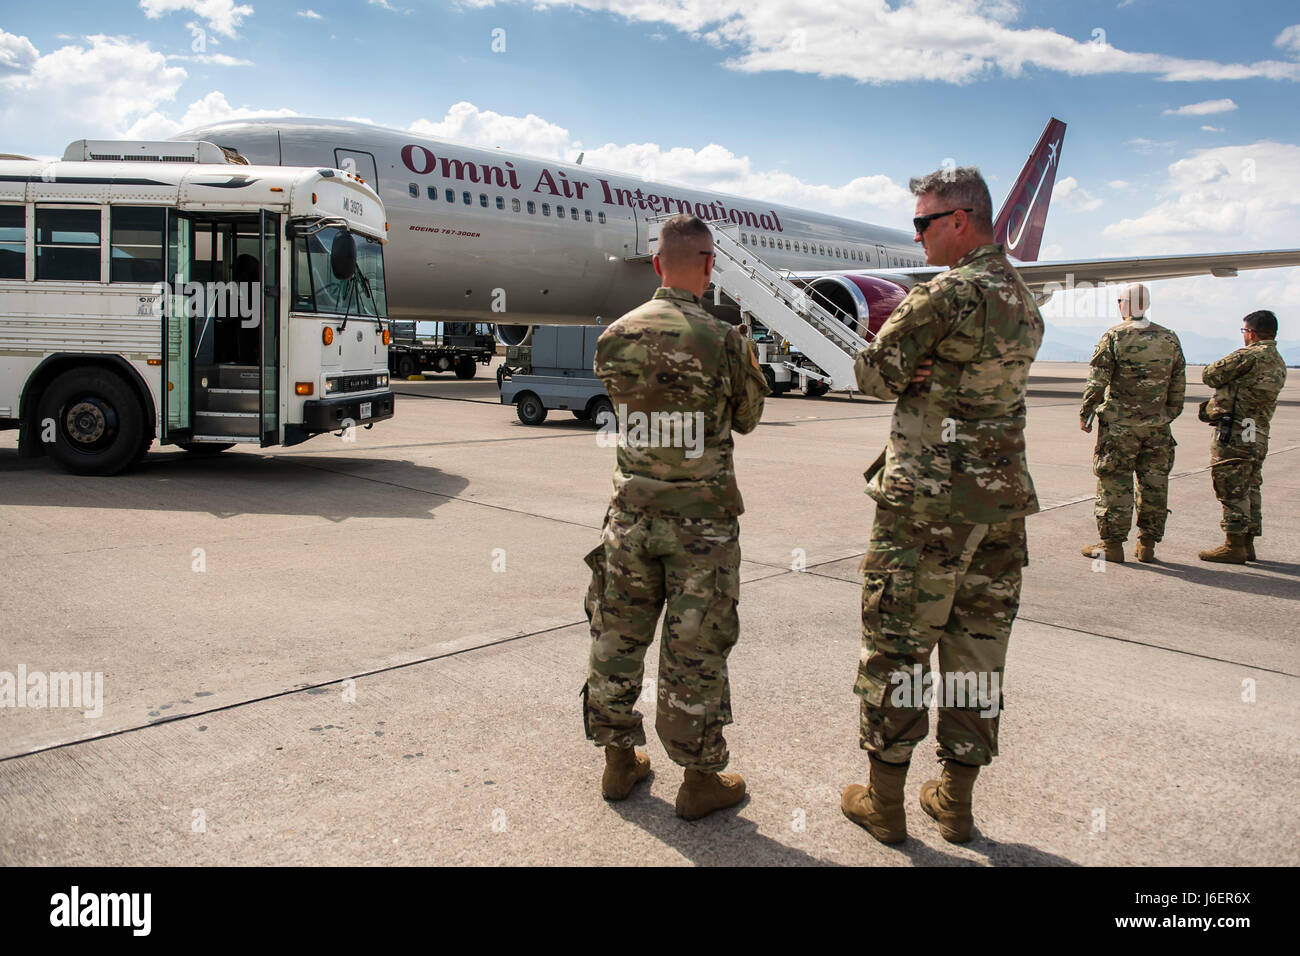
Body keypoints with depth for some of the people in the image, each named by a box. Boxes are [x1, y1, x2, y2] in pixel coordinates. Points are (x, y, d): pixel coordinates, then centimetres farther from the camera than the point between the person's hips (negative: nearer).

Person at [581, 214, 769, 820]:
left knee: (618, 639, 15)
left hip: (632, 514, 4)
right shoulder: (722, 340, -13)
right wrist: (750, 365, 21)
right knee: (695, 651, 6)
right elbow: (747, 419, 2)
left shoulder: (614, 338, -2)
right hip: (701, 522, -3)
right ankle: (700, 780, 19)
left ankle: (619, 762, 29)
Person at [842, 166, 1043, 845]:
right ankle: (956, 801, 24)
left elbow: (875, 375, -10)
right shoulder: (1025, 302, 12)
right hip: (1003, 501, 8)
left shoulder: (947, 293, -14)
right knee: (978, 651, 12)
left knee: (894, 648, 4)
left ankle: (884, 802, 15)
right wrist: (927, 370, -2)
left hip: (926, 503, -7)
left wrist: (905, 368, 8)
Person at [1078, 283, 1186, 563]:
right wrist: (1169, 415, 21)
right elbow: (1178, 385, 11)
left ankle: (1112, 544, 4)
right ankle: (1147, 546, 14)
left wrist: (1085, 413, 0)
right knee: (1154, 483, 9)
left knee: (1114, 483, 1)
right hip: (1157, 425, 4)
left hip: (1120, 424, -4)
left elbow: (1097, 381, -9)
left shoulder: (1114, 337, -7)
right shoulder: (1170, 339, 7)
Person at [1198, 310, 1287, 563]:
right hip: (1258, 436, 9)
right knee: (1250, 490, 14)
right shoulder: (1279, 364, 16)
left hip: (1234, 433, -9)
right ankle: (1247, 544, 21)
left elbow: (1210, 375, -8)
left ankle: (1234, 546, -1)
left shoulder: (1250, 356, -13)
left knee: (1232, 490, -4)